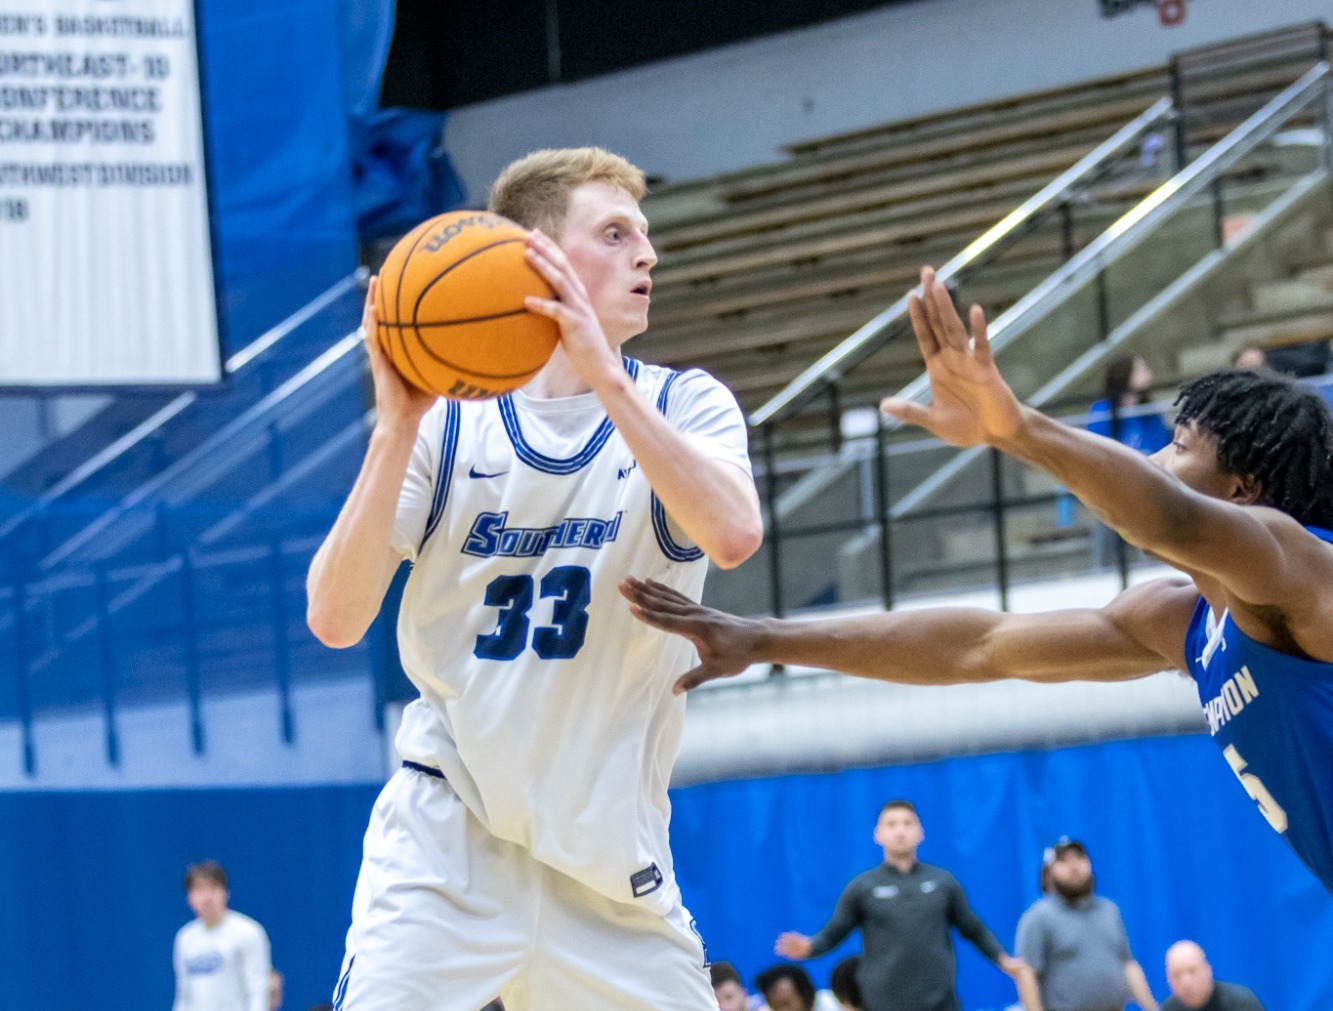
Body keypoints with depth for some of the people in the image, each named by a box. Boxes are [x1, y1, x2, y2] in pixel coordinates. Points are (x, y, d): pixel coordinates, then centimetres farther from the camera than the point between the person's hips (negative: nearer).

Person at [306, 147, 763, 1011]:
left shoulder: (684, 406, 2)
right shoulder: (446, 421, 1)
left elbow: (735, 535, -21)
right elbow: (335, 619, -9)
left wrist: (603, 375, -28)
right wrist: (397, 426, -19)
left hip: (610, 858, 2)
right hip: (446, 835, -2)